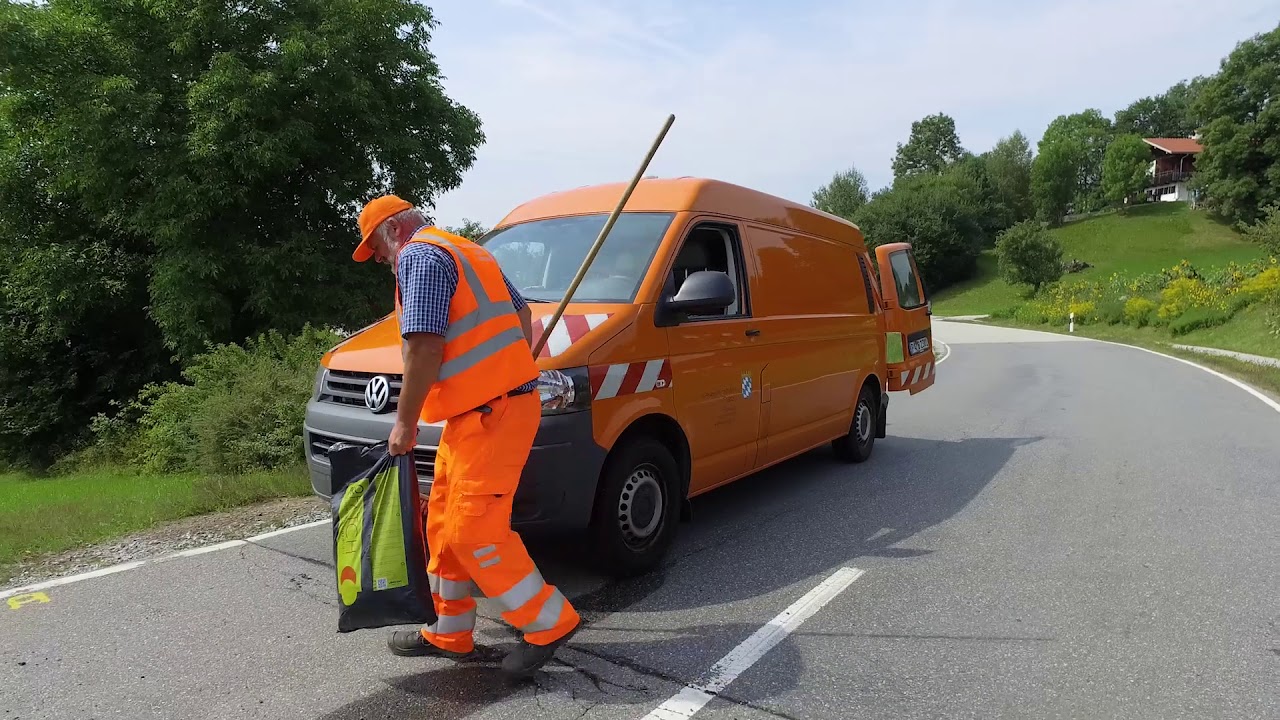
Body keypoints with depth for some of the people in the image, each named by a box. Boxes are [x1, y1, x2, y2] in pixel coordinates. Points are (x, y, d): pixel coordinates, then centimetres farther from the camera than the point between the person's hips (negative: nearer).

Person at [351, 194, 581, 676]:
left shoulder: (418, 256, -9)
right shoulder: (467, 254, 23)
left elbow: (423, 347, -19)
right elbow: (521, 313, 30)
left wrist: (405, 422, -10)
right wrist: (512, 371, 30)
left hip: (491, 414, -10)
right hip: (477, 411, 10)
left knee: (473, 532, -8)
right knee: (445, 524, 16)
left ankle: (550, 623, 5)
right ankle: (449, 633, 28)